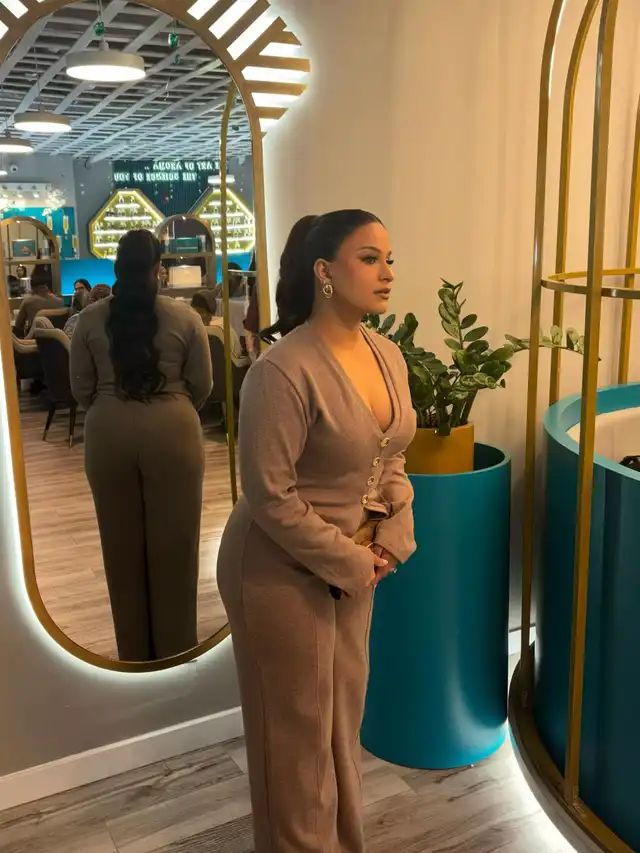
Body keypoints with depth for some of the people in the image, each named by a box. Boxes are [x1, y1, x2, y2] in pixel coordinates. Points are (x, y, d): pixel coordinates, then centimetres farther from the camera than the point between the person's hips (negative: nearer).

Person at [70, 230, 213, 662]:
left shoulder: (90, 318, 0)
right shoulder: (184, 316, -4)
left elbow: (81, 389, 5)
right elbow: (202, 385, 3)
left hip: (108, 435, 2)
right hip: (171, 433, -1)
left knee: (122, 542, 14)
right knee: (173, 543, 10)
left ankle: (134, 651, 28)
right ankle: (174, 647, 23)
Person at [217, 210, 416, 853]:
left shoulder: (388, 356, -1)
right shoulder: (283, 371, -25)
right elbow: (271, 497, -23)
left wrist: (391, 540, -2)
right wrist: (347, 564, -15)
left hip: (353, 565, 7)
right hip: (282, 570, -7)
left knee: (343, 708, 22)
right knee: (297, 725, 11)